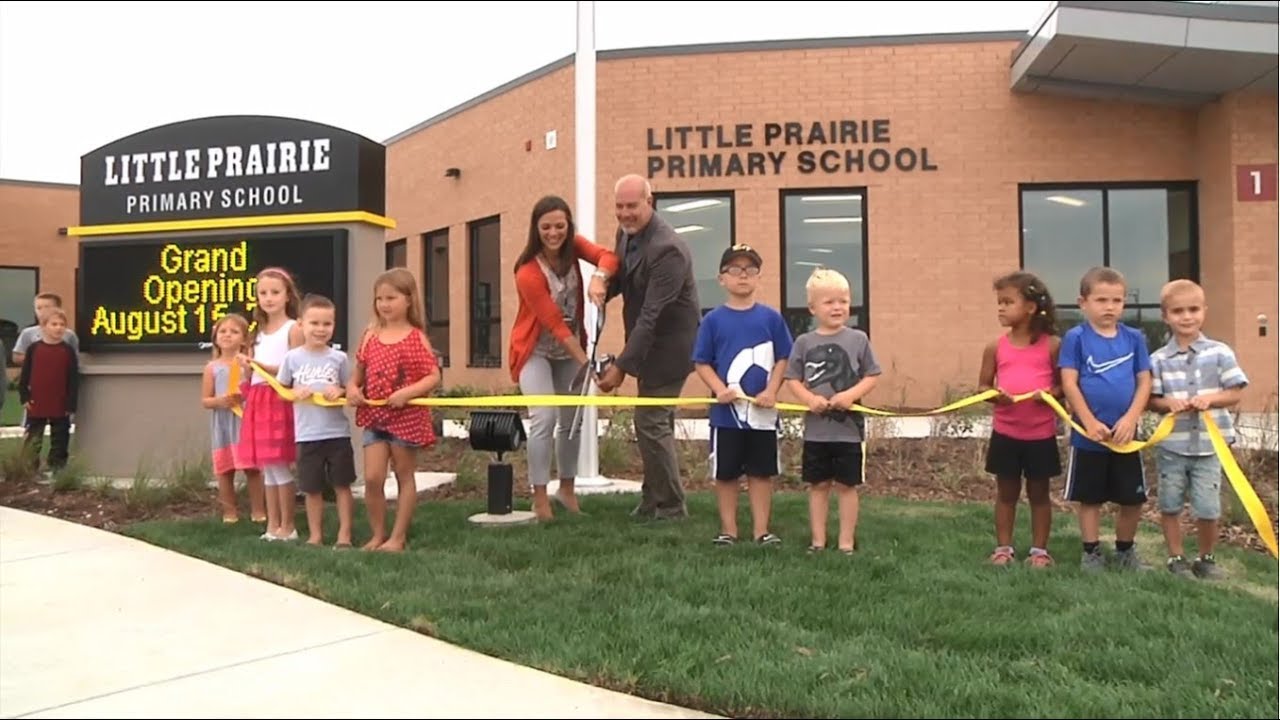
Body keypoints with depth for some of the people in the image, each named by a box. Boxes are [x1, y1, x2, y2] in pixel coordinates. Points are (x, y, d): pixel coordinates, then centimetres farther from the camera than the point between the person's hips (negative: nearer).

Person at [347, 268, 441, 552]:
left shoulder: (416, 337, -6)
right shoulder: (371, 336, 6)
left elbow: (434, 377, -11)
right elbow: (358, 372, 13)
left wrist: (407, 392, -24)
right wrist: (352, 388, -8)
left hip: (407, 416, -3)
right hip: (374, 416, 4)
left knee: (405, 477, 8)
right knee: (372, 478, -2)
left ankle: (398, 537, 17)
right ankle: (378, 535, 14)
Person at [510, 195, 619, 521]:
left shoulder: (572, 245, -8)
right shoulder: (528, 274, -25)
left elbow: (608, 256, -20)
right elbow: (555, 324, -25)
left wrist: (599, 277, -42)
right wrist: (586, 362, -26)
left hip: (569, 349, 6)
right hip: (536, 351, -6)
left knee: (572, 419, 11)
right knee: (544, 418, -17)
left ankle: (567, 488, 27)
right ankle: (540, 498, -6)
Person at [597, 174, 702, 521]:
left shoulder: (667, 248, -25)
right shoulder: (626, 231, 2)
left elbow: (651, 314, -28)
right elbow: (620, 277, 17)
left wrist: (621, 366, -28)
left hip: (669, 346, -9)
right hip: (649, 342, 9)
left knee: (651, 422, -5)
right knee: (656, 422, 16)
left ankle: (670, 506, 9)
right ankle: (655, 499, 28)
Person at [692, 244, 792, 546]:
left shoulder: (771, 318, 0)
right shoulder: (713, 320, -2)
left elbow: (783, 359, 2)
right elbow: (701, 363, -1)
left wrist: (771, 391, -12)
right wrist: (719, 389, -16)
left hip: (762, 412, 1)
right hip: (726, 412, 0)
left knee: (762, 472, 10)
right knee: (725, 473, 9)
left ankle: (761, 530, 22)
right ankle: (728, 530, 23)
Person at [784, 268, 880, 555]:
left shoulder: (858, 339, -2)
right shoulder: (804, 342, 0)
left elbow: (872, 376, -1)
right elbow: (792, 379, 2)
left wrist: (851, 394, -17)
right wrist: (809, 399, -15)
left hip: (849, 427, -1)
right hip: (816, 428, 1)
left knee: (847, 485, 7)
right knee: (818, 485, 11)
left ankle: (846, 541, 18)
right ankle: (818, 540, 22)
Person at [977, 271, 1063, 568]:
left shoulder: (1052, 345, -5)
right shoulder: (996, 347, 0)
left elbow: (1065, 383, 0)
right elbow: (982, 385, 5)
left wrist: (1053, 392, -21)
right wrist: (993, 394, -17)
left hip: (1041, 434, -2)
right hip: (1005, 432, 2)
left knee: (1039, 493, 11)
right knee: (1006, 493, 12)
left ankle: (1039, 549, 23)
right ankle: (1004, 547, 23)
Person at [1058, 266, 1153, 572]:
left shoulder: (1134, 337, 3)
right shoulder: (1076, 338, -6)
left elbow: (1144, 381, 1)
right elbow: (1069, 383, -10)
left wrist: (1131, 419, -12)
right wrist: (1090, 422, -16)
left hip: (1125, 433, 3)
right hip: (1088, 435, -3)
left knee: (1134, 499, 11)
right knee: (1090, 498, 9)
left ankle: (1125, 550, 30)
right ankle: (1091, 552, 23)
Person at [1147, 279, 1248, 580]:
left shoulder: (1220, 352, -3)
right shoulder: (1158, 359, -2)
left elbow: (1235, 394, -1)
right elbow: (1151, 399, 0)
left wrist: (1210, 399, -19)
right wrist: (1169, 403, -20)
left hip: (1208, 445, -1)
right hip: (1171, 446, 1)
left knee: (1208, 509, 2)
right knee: (1169, 506, 9)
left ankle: (1206, 558, 24)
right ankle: (1176, 558, 26)